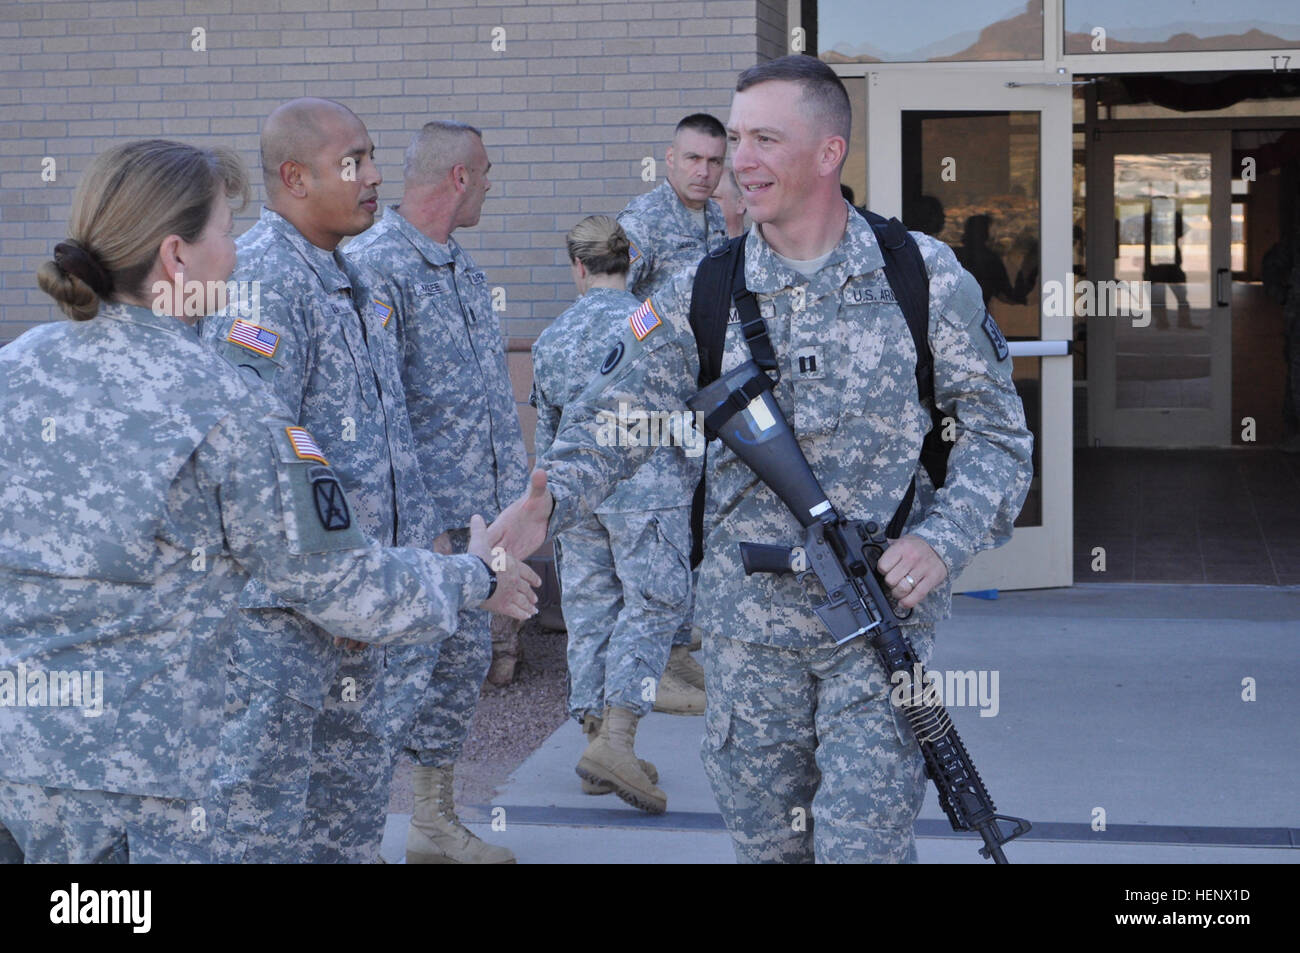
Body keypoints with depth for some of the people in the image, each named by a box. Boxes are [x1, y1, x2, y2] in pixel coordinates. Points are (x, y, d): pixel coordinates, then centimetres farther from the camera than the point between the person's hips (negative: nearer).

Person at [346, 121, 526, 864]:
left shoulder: (465, 267, 14)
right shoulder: (376, 266, -15)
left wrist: (516, 476, 19)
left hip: (473, 515, 9)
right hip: (414, 520, -9)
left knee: (463, 665, 15)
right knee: (402, 675, -8)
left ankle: (437, 824, 27)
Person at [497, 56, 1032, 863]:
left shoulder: (924, 276, -3)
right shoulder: (700, 295, 1)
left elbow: (996, 429, 2)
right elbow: (615, 415, -3)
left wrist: (943, 542, -13)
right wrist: (550, 500, -23)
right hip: (748, 621, 2)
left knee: (862, 842, -5)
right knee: (766, 840, 13)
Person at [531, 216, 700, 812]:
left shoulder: (550, 340, 8)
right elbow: (685, 418, -9)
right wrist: (700, 483, 2)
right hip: (647, 489, -5)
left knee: (589, 609, 11)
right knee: (652, 607, -2)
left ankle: (597, 737, 13)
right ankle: (615, 737, -14)